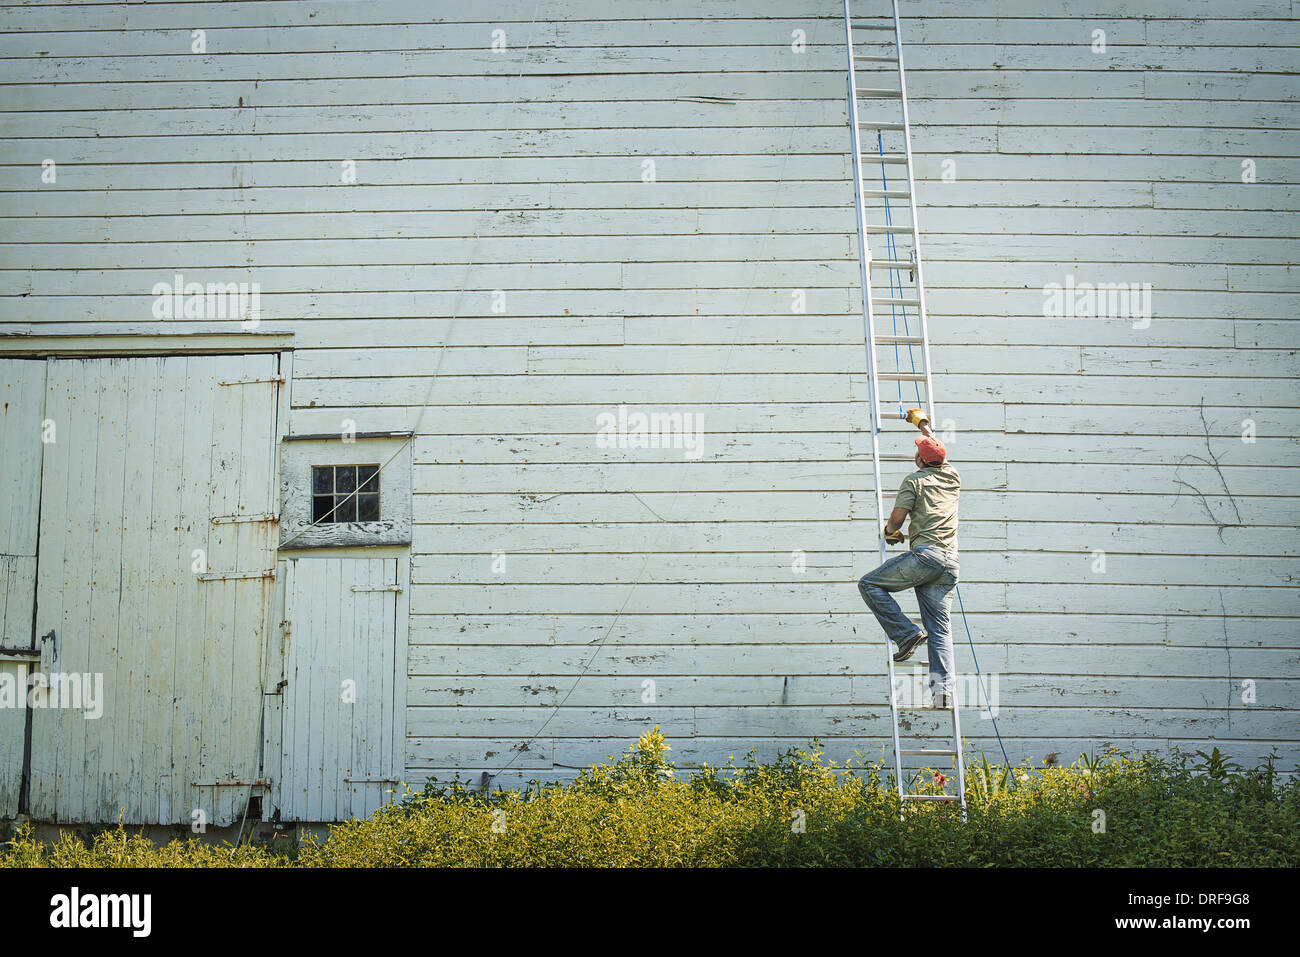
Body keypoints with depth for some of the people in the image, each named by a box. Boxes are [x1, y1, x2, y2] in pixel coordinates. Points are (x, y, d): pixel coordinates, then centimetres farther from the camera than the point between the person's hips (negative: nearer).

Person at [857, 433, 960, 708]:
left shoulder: (915, 480, 1)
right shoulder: (953, 477, 18)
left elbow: (896, 518, -3)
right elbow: (940, 457, 41)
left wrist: (890, 532, 19)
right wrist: (925, 429, 54)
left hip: (925, 556, -6)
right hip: (950, 564, 6)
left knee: (869, 584, 5)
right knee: (940, 629, 5)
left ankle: (907, 633, -6)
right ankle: (944, 688, -6)